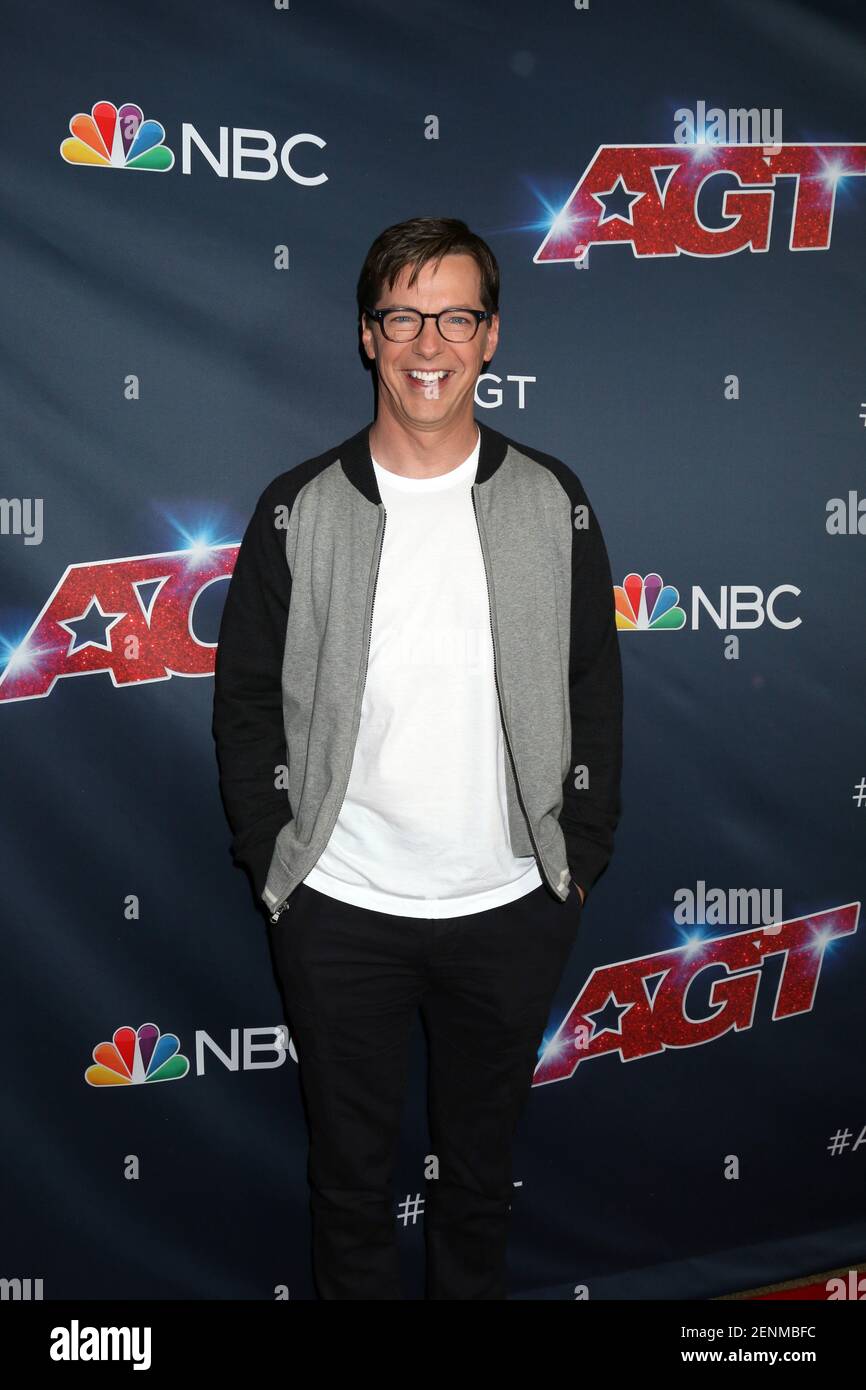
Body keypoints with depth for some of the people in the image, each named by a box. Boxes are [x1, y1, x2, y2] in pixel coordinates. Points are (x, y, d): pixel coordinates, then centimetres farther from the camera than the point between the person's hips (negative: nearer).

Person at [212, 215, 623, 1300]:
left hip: (513, 905, 1)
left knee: (481, 1160, 21)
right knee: (350, 1165, 17)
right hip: (339, 911, 0)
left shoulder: (552, 502, -2)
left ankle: (472, 1289, 46)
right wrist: (271, 856, -3)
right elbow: (245, 698, 1)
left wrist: (580, 858, 1)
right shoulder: (299, 509, -4)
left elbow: (595, 691, 3)